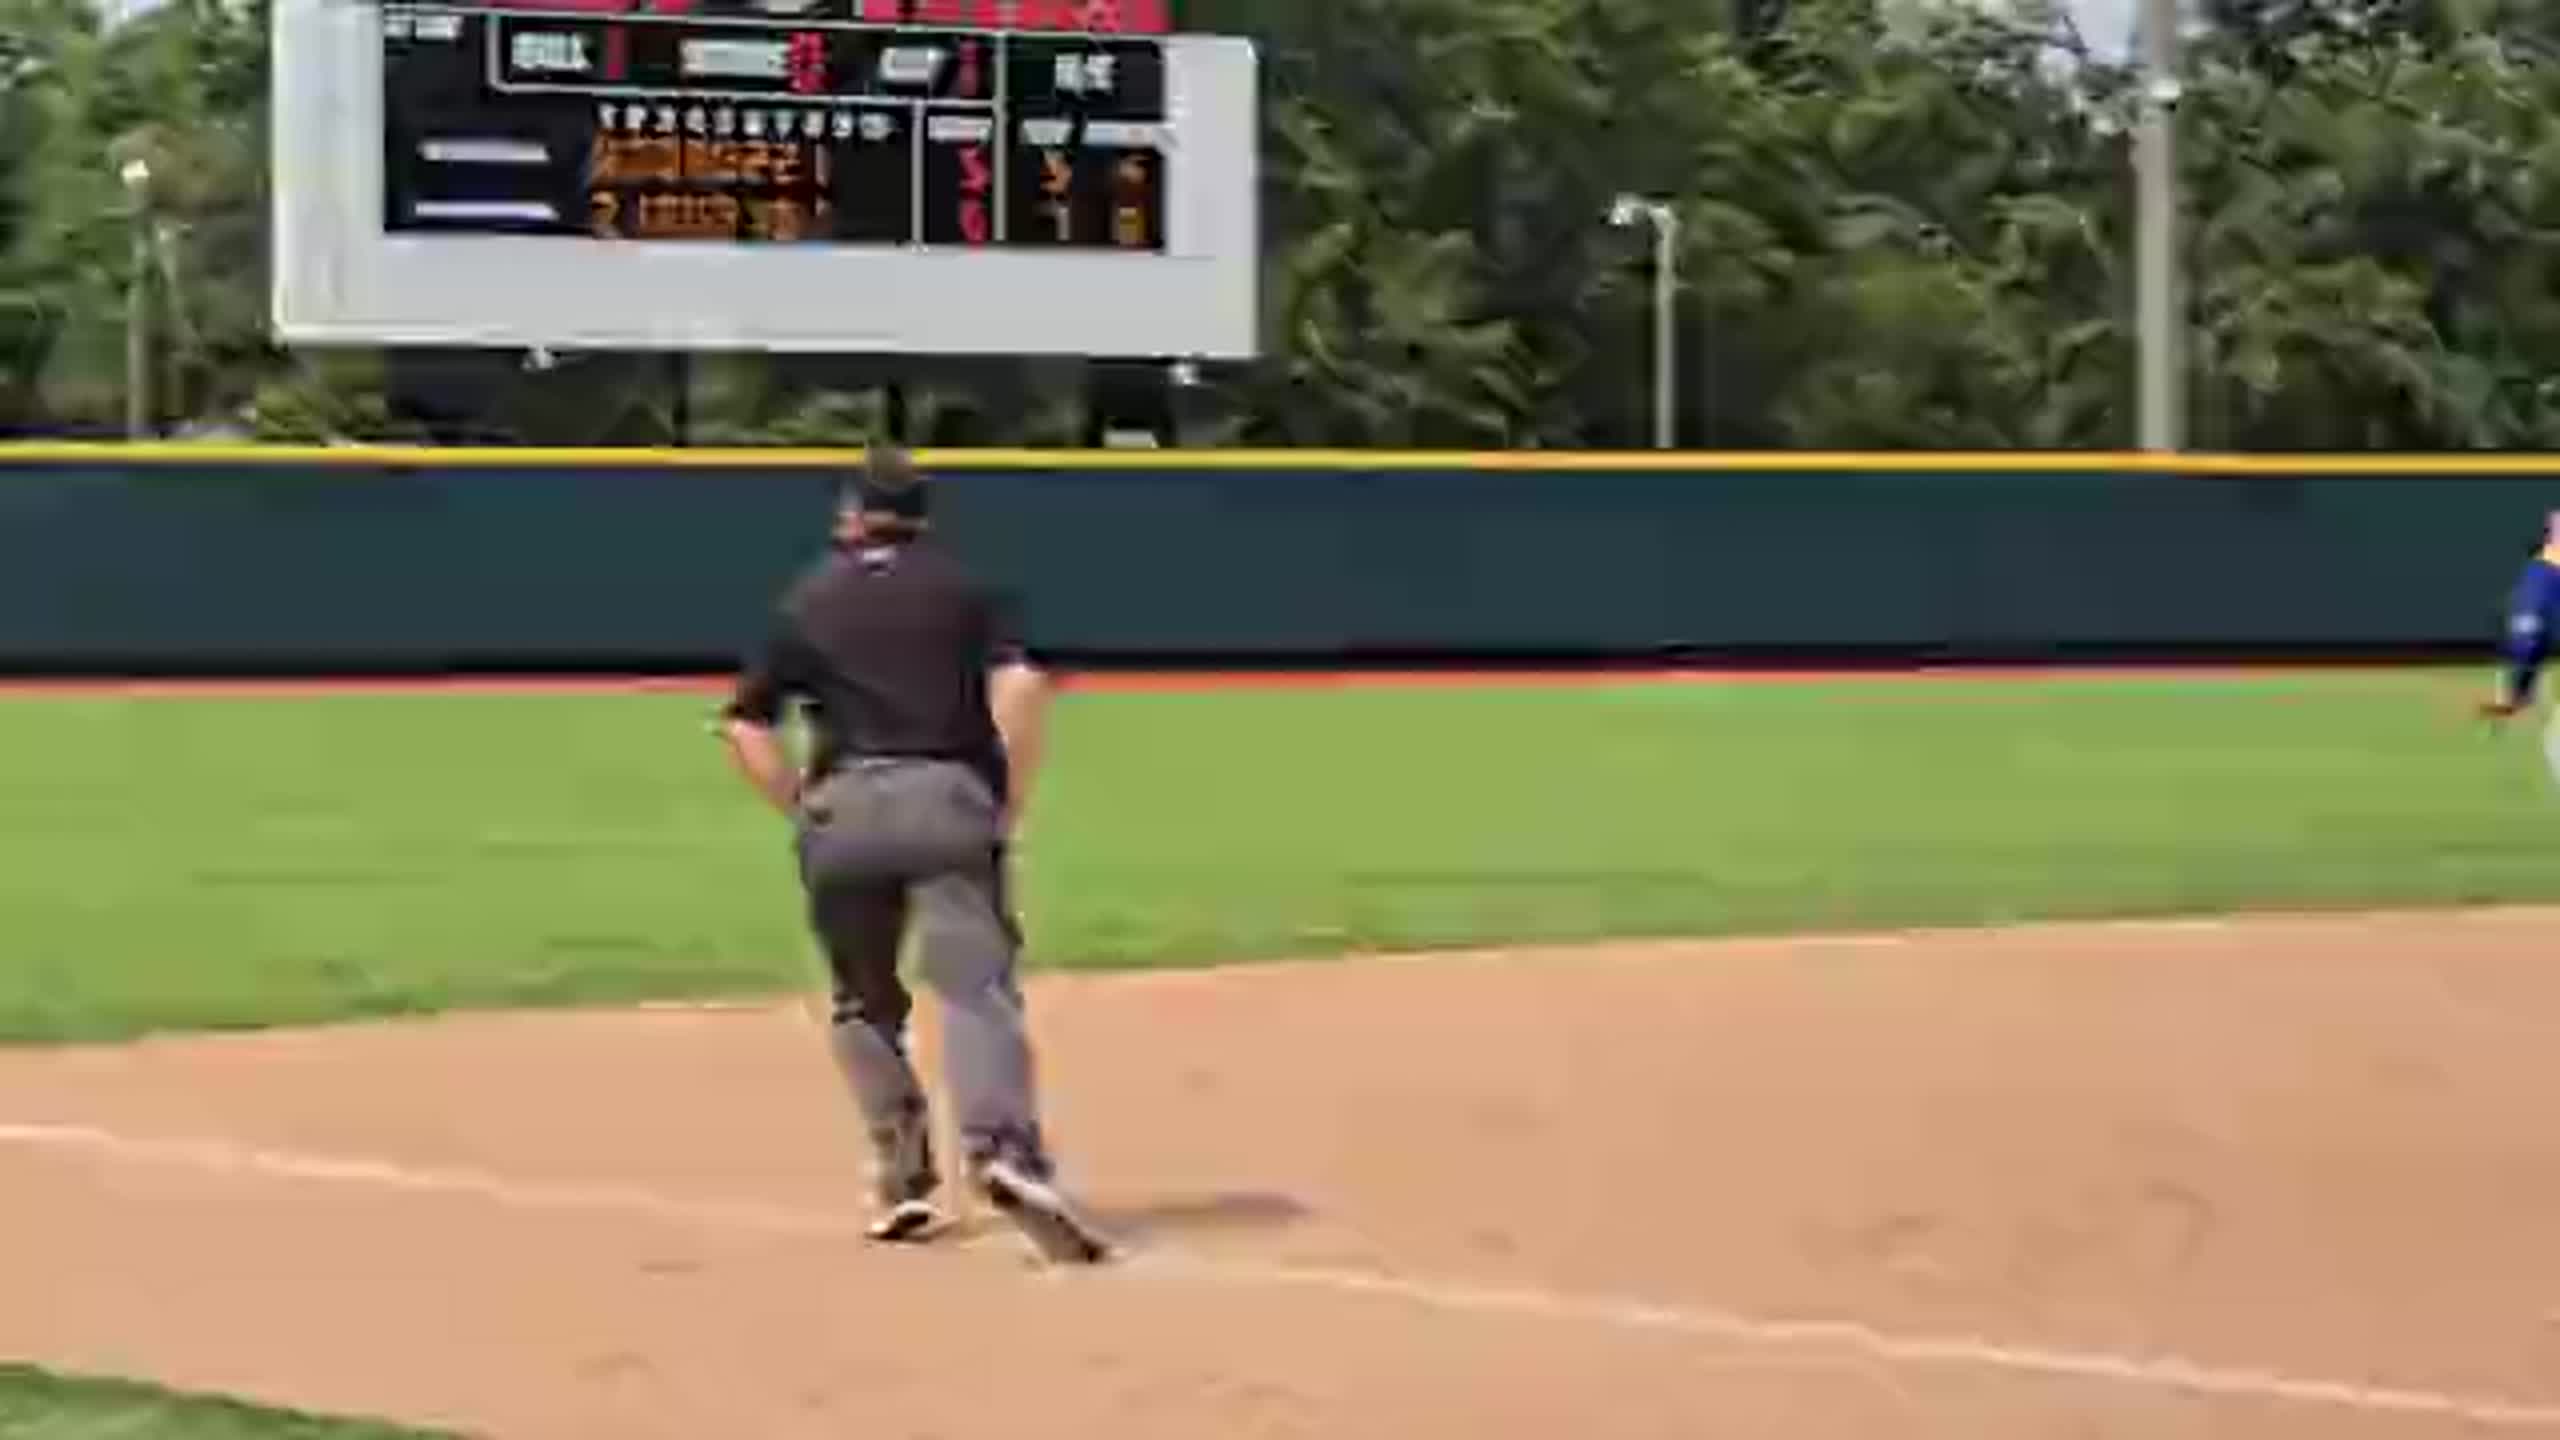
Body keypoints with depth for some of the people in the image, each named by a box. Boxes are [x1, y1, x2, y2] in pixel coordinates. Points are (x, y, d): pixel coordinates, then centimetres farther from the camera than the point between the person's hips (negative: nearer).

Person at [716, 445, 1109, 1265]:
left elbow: (746, 726, 11)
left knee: (866, 1001, 17)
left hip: (843, 806, 1)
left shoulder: (807, 604, 19)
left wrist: (802, 811, 12)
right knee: (974, 984, -13)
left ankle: (903, 1178, 12)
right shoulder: (961, 590, 16)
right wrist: (1011, 809, 3)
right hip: (949, 799, -1)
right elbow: (1019, 686, -1)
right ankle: (1004, 1151, -34)